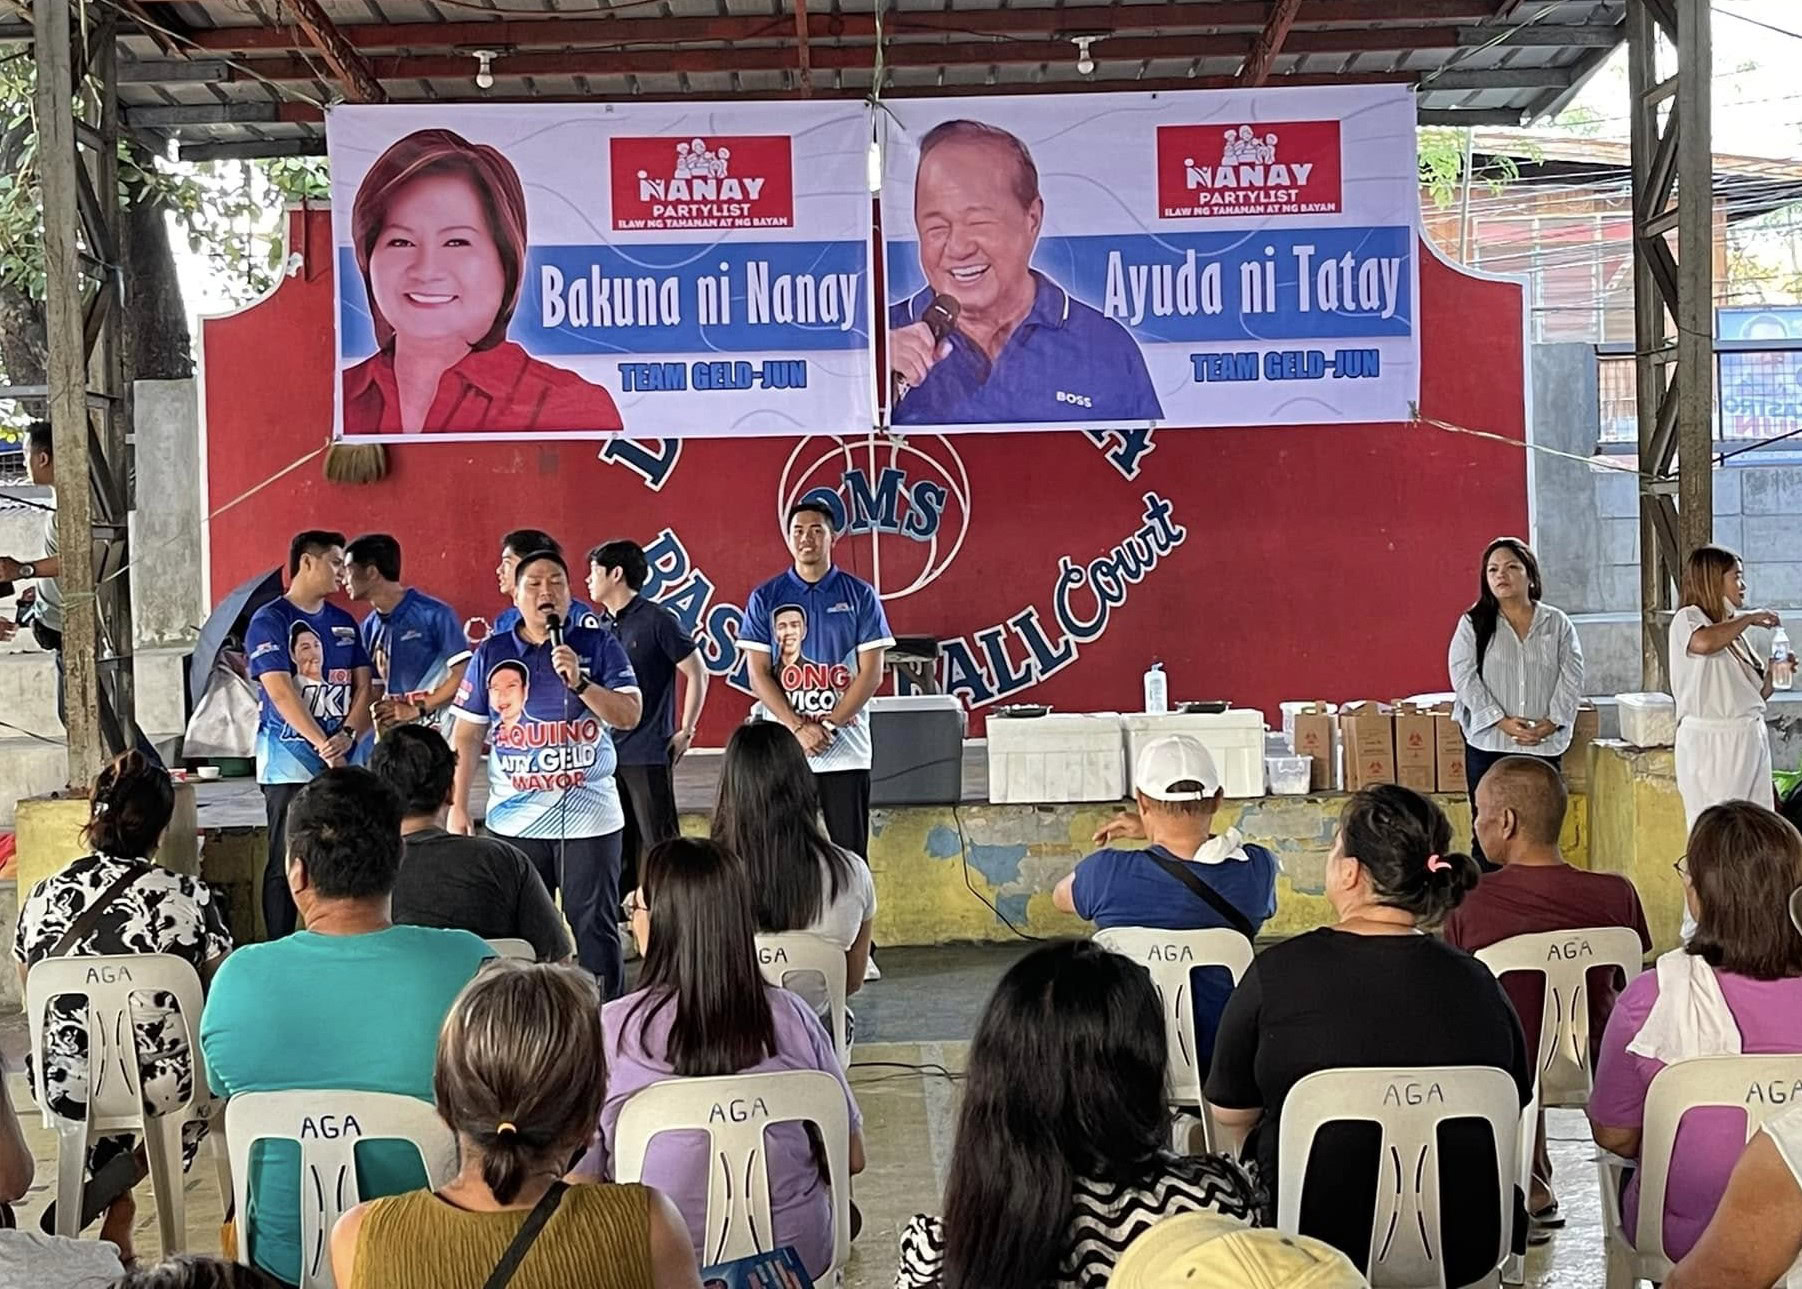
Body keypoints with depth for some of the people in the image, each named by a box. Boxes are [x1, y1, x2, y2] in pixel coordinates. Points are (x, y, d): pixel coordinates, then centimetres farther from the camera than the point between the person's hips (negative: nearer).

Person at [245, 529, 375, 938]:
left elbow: (364, 687, 11)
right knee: (286, 867, -3)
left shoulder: (344, 623, 15)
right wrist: (323, 744, -20)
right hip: (289, 766, -6)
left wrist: (348, 735, -8)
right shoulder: (269, 621, -4)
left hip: (342, 765, 6)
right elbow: (281, 691, -13)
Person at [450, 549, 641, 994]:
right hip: (513, 820, 1)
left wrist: (580, 681, -18)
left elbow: (629, 716, -5)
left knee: (595, 928, 3)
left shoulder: (599, 645, 3)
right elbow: (467, 735, 7)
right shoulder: (491, 654, 6)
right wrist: (458, 806, 1)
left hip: (589, 817, -1)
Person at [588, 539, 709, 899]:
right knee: (617, 845, 12)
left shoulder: (657, 620, -7)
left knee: (659, 842, -2)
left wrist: (686, 732, -7)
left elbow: (697, 673, -6)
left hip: (649, 754, -7)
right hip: (607, 755, 7)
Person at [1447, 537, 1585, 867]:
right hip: (1488, 743, -1)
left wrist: (1553, 721, -12)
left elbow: (1572, 675, 2)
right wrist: (1500, 721, -15)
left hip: (1545, 745, 1)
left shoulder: (1557, 624, 9)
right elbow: (1464, 675, -6)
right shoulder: (1473, 624, 5)